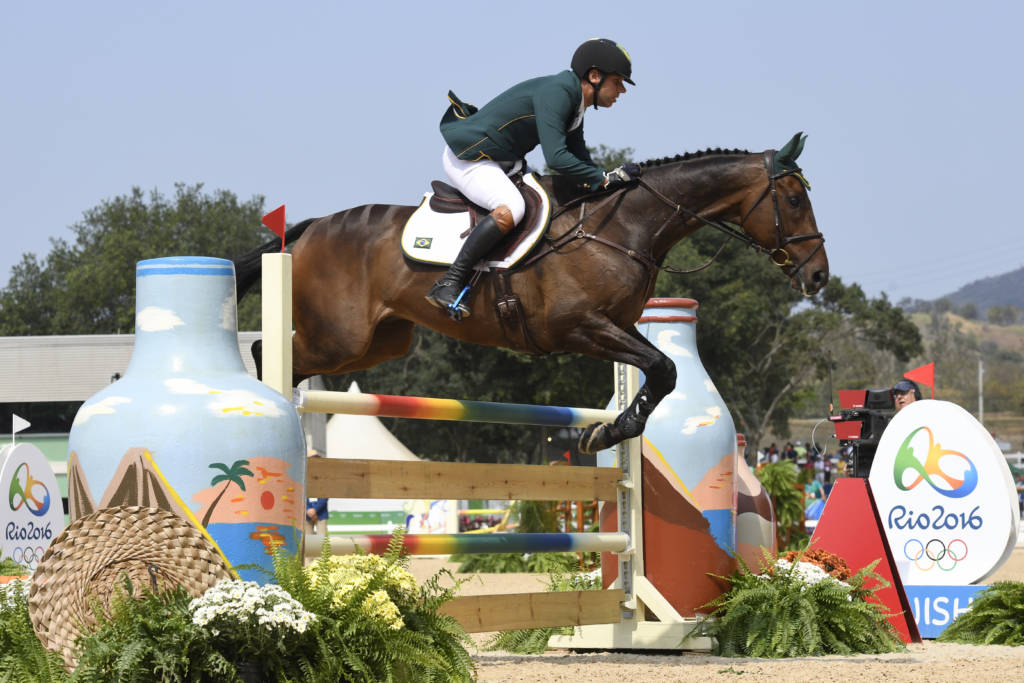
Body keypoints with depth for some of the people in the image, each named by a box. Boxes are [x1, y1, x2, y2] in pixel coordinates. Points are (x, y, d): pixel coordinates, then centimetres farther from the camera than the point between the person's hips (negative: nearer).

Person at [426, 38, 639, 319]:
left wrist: (615, 180, -2)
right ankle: (449, 284, -30)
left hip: (499, 160, 11)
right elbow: (556, 158, -32)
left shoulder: (574, 103, 9)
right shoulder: (555, 93, -24)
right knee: (511, 209, -32)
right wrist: (605, 179, -25)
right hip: (466, 156, -11)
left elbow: (580, 161, 15)